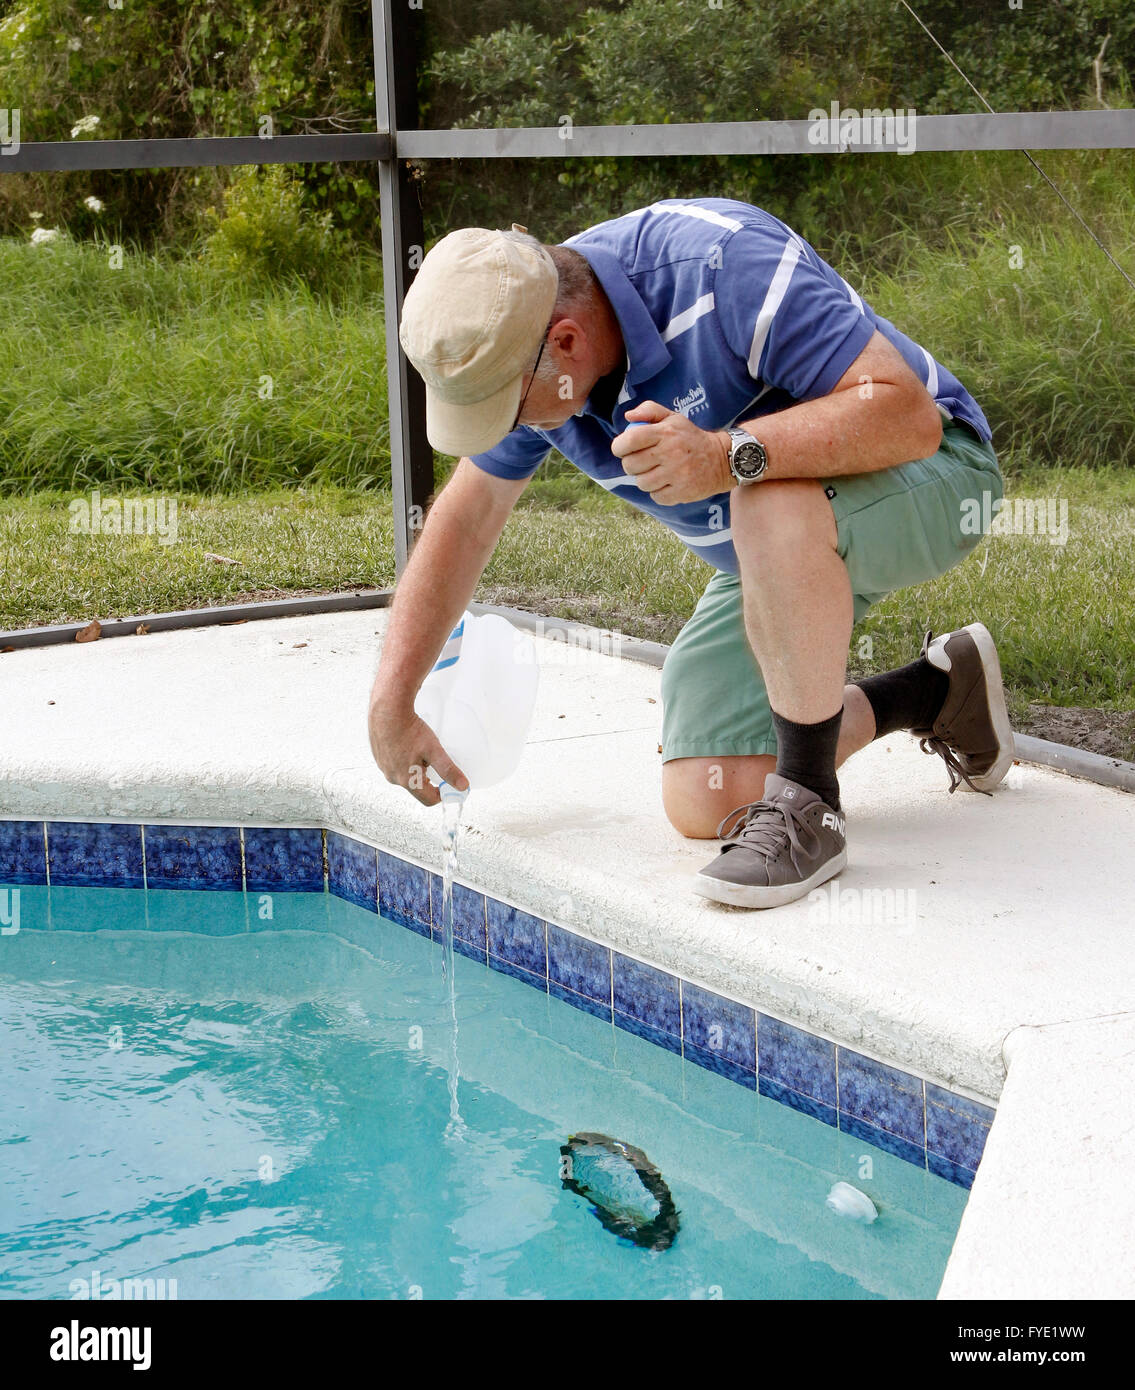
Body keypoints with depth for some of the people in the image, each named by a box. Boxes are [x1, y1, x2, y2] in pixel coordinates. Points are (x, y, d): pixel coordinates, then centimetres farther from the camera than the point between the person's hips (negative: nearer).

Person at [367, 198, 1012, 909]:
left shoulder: (725, 263, -33)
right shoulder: (516, 346, -11)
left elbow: (908, 413, -37)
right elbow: (466, 517, 5)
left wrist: (727, 456, -49)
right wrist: (391, 705, 4)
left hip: (927, 475, -7)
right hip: (775, 551, 7)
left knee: (772, 504, -41)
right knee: (703, 804, -5)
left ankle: (807, 805, -25)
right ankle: (939, 691, 15)